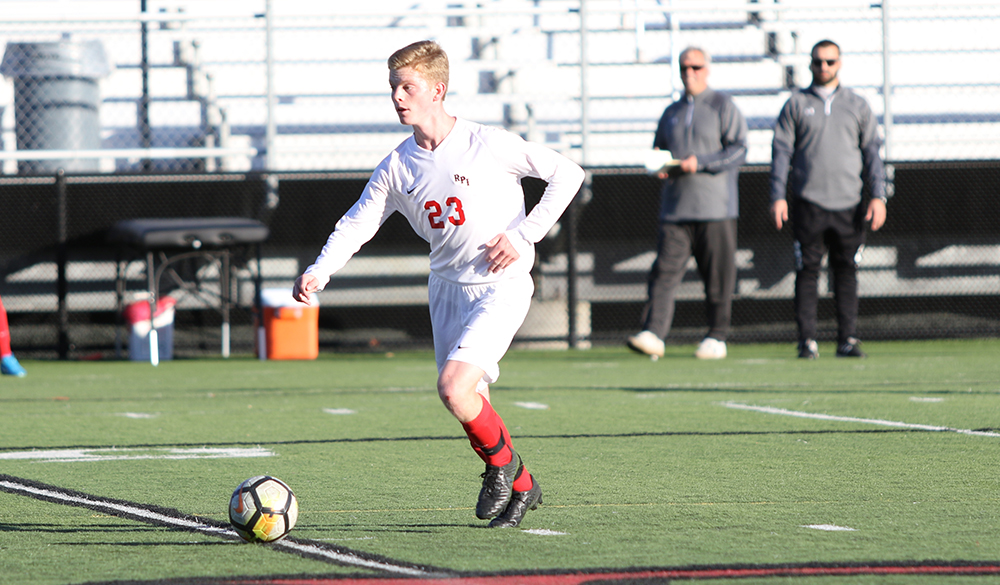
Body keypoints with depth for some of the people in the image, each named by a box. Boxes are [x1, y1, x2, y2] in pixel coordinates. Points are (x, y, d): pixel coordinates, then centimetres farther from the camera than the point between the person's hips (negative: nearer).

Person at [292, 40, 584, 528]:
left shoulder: (488, 145, -11)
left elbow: (567, 175, -5)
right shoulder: (398, 166, 3)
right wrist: (318, 272, -13)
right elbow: (357, 223, 4)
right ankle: (521, 488, 27)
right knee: (467, 400, 7)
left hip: (500, 287, -6)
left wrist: (523, 236, -11)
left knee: (454, 386, -21)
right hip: (446, 286, 6)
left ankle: (502, 461, 5)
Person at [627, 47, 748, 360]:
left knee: (718, 276, 0)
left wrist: (699, 163, -16)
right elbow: (658, 149, 26)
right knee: (665, 270, -8)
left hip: (715, 205, -4)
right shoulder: (672, 112, 20)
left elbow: (738, 150, -6)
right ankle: (653, 334, -17)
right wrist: (659, 165, 1)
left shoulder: (723, 106, 3)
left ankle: (717, 338, 8)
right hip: (675, 205, 4)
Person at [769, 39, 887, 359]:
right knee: (807, 272, -4)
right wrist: (778, 197, -5)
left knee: (847, 273, 0)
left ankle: (848, 340, 2)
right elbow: (781, 151, 6)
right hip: (808, 204, -1)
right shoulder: (796, 104, 10)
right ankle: (807, 341, -2)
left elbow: (871, 152, 11)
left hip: (848, 204, 1)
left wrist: (878, 196, -1)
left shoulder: (857, 105, 13)